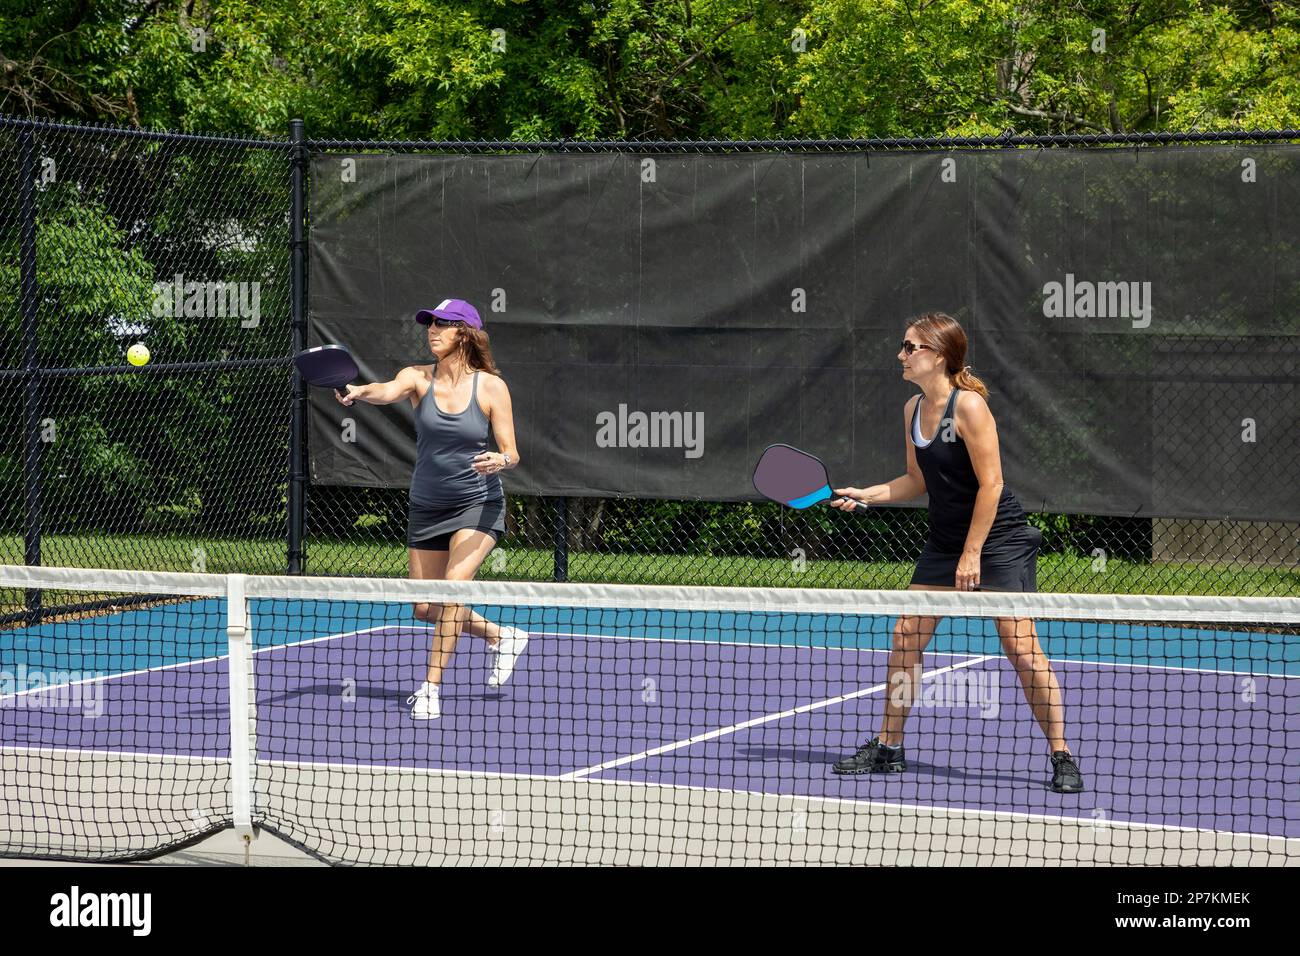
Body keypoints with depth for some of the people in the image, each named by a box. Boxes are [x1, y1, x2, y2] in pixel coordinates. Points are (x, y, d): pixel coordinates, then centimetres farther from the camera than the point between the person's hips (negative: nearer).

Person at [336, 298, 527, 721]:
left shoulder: (491, 386, -9)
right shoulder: (418, 378, -6)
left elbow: (512, 454, -8)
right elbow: (387, 391, -30)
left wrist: (500, 460, -32)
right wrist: (359, 391, -52)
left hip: (477, 504, -4)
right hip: (426, 507, 4)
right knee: (425, 608, 9)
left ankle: (431, 689, -13)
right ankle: (501, 636, 35)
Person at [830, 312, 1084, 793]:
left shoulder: (968, 406, -18)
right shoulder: (913, 409, 5)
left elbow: (990, 483, -19)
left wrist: (972, 554, -19)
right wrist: (864, 495, 3)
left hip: (998, 538, -8)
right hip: (944, 540, 8)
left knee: (1021, 647, -10)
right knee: (906, 633, 4)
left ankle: (1061, 758, -2)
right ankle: (887, 748, 14)